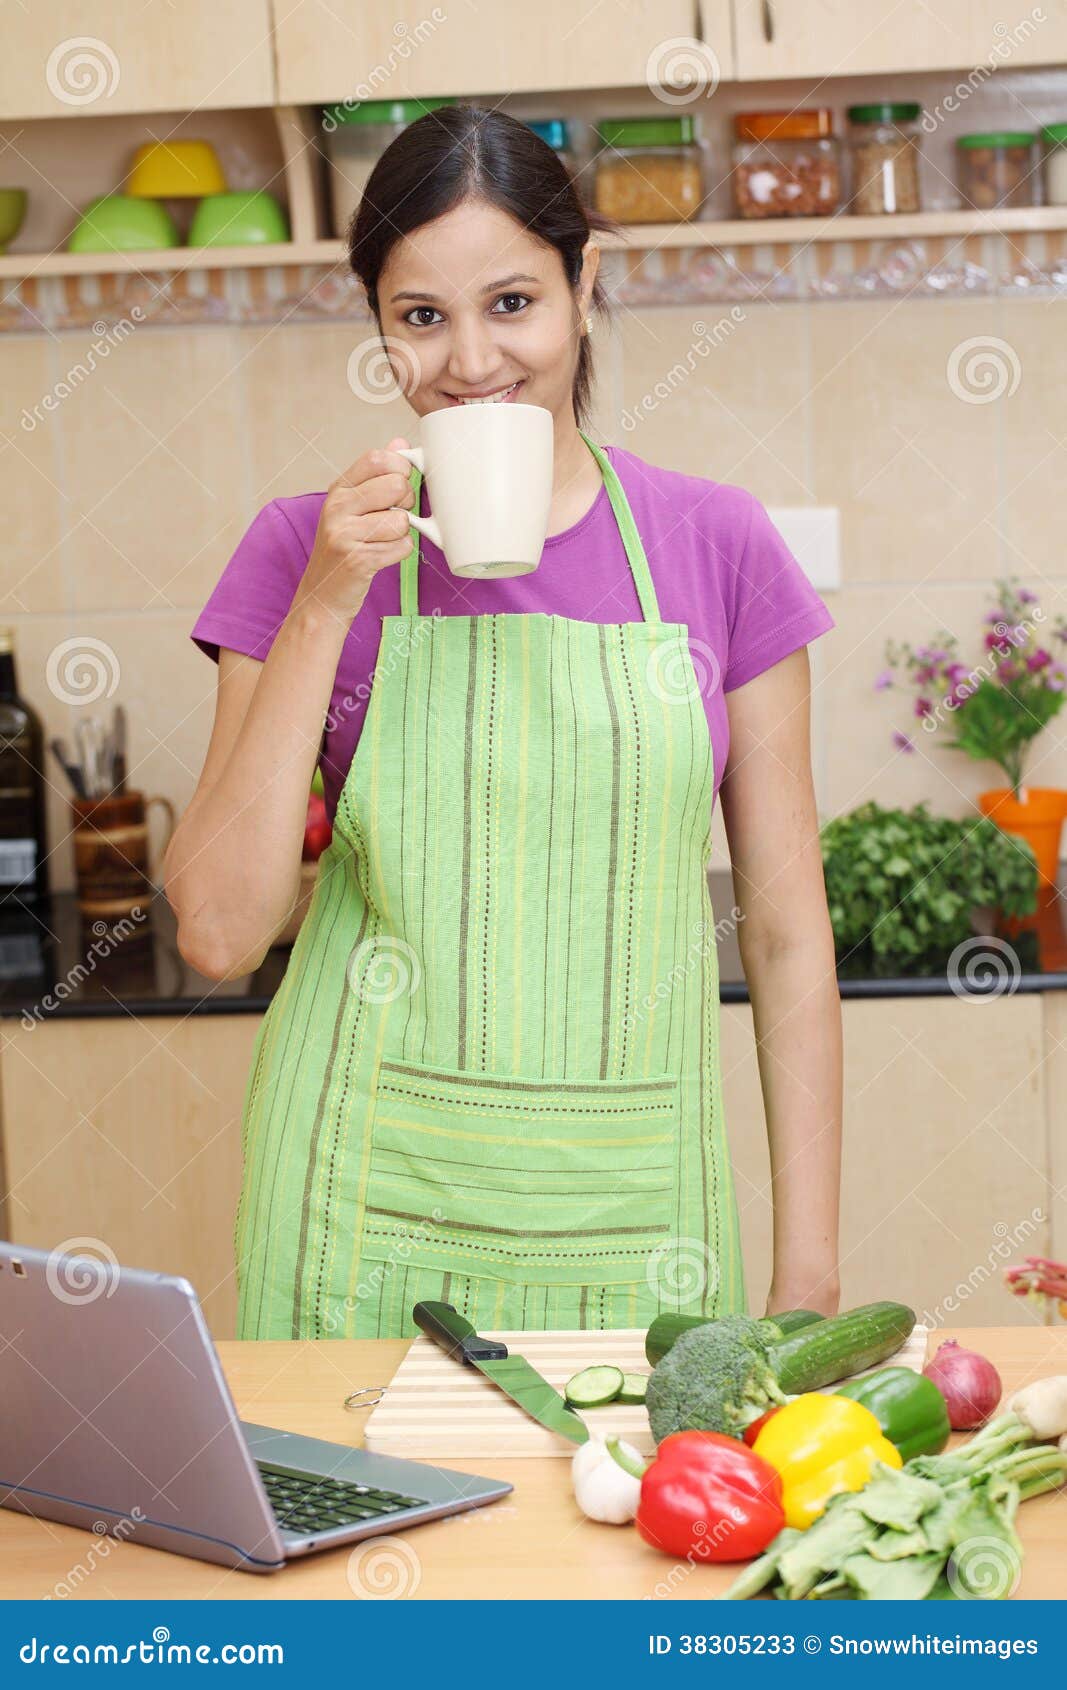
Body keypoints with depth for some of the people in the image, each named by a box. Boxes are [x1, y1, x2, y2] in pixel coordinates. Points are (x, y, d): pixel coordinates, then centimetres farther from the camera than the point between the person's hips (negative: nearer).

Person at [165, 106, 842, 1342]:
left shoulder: (716, 545, 1)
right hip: (371, 1222, 0)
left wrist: (808, 1269, 0)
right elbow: (218, 934, -8)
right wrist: (324, 608, -14)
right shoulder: (311, 550, -1)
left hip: (632, 1219, 1)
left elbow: (786, 932, 4)